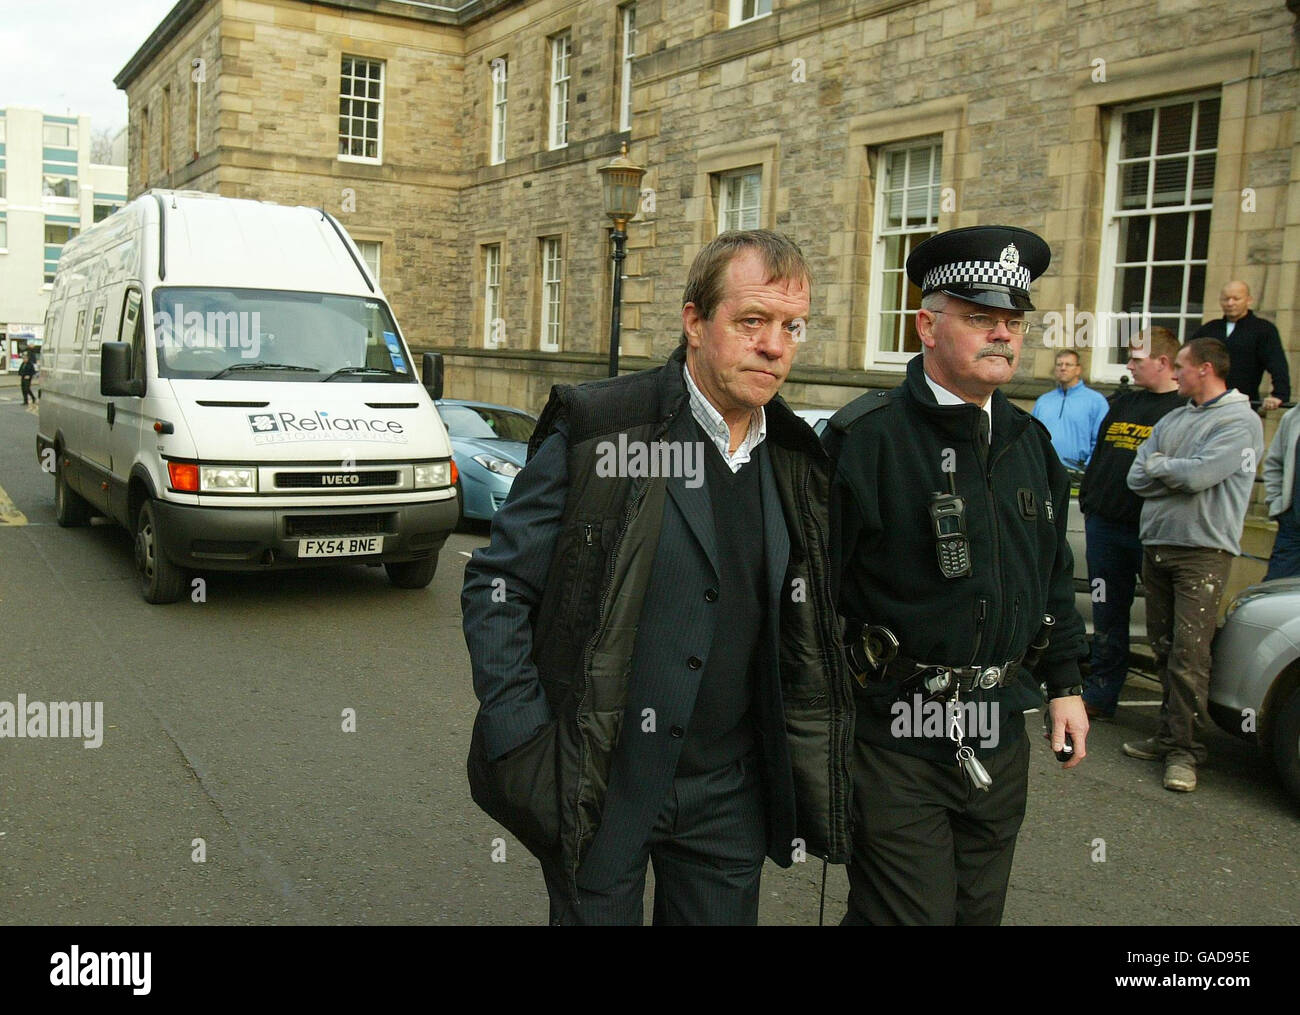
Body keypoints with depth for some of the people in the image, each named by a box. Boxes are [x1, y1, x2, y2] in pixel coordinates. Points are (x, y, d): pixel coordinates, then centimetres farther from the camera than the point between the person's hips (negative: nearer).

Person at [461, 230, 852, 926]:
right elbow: (495, 586, -9)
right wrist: (521, 743, -13)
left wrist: (808, 774, 8)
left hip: (726, 793, 4)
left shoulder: (796, 463, 3)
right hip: (593, 789, -4)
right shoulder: (595, 429, -12)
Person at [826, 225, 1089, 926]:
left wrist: (1064, 683, 16)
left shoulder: (1030, 442, 10)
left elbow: (1054, 574, 19)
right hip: (895, 739, -7)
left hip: (1000, 739, 7)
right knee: (906, 914, 1)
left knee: (979, 910, 20)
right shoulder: (865, 438, -14)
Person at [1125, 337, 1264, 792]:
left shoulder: (1241, 421, -3)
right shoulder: (1171, 420, 18)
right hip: (1156, 544, 7)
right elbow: (1136, 478, 7)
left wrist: (1157, 465, 0)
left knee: (1189, 653, -9)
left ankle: (1182, 748, -3)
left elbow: (1200, 473, -18)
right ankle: (1171, 734, 18)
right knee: (1164, 648, 9)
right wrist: (1179, 473, -8)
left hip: (1203, 551, -7)